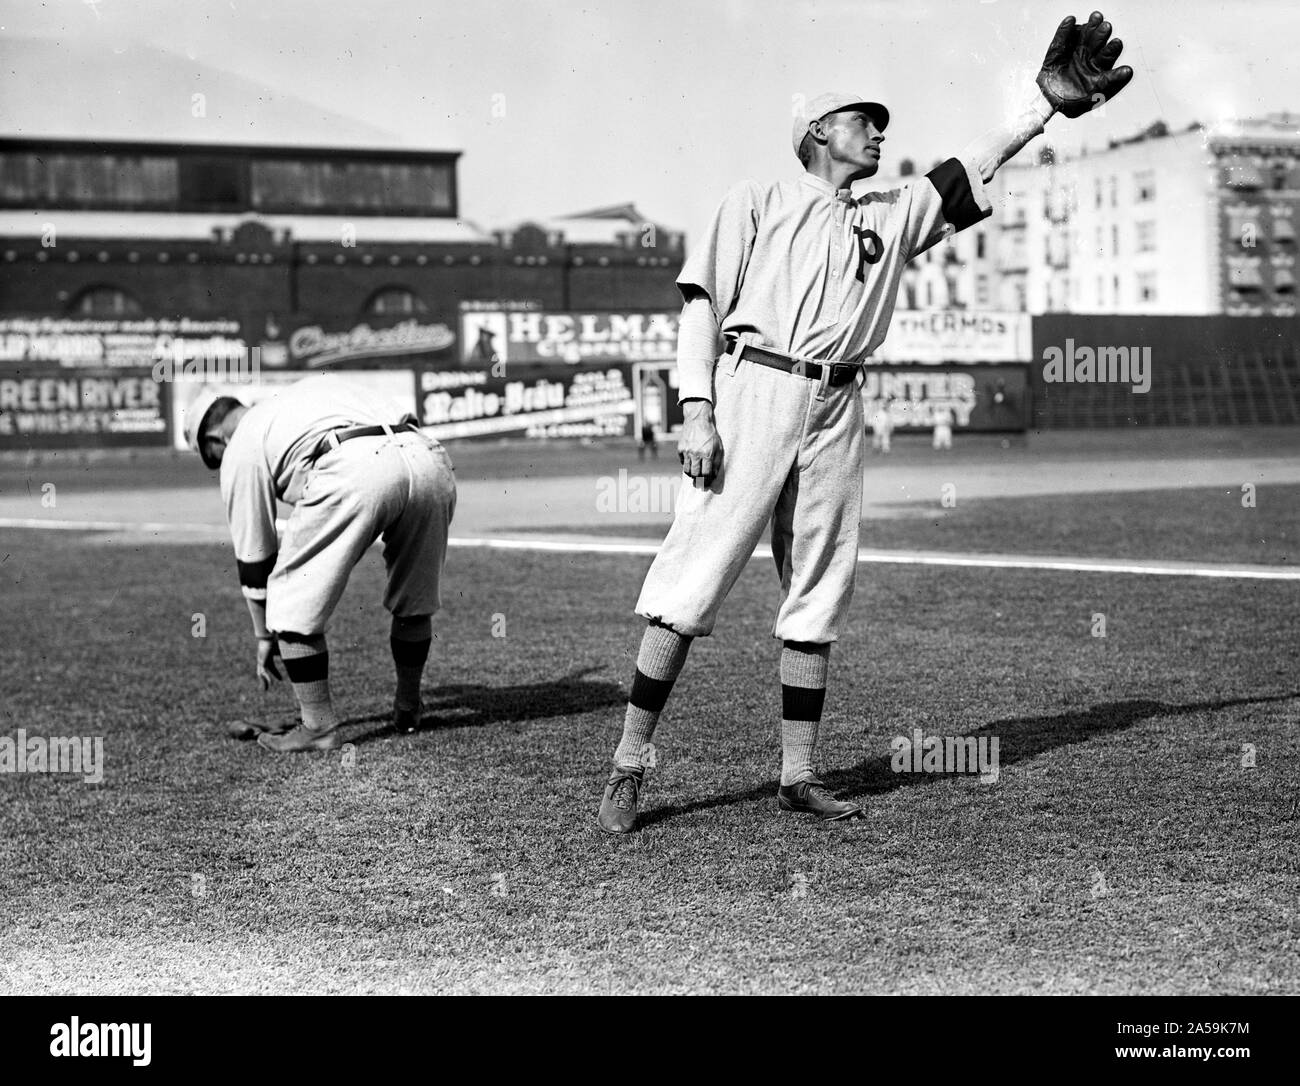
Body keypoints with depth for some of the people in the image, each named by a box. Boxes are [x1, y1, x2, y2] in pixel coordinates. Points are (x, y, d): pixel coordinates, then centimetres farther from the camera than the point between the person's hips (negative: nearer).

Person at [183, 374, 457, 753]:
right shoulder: (313, 387, 41)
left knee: (293, 601, 11)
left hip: (354, 474, -6)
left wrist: (264, 637, 39)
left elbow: (253, 557, 29)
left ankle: (319, 726, 11)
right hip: (431, 458, 6)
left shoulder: (240, 451, 24)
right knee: (414, 595, 27)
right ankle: (407, 709, 39)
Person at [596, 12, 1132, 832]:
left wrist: (1046, 104, 0)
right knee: (691, 585, -9)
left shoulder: (892, 218, 21)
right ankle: (629, 768, -4)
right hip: (754, 392, -5)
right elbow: (702, 303, 1)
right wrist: (697, 411, -10)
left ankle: (799, 775, 14)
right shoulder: (756, 204, 8)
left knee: (818, 596, 6)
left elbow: (969, 173, 11)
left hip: (837, 412, 5)